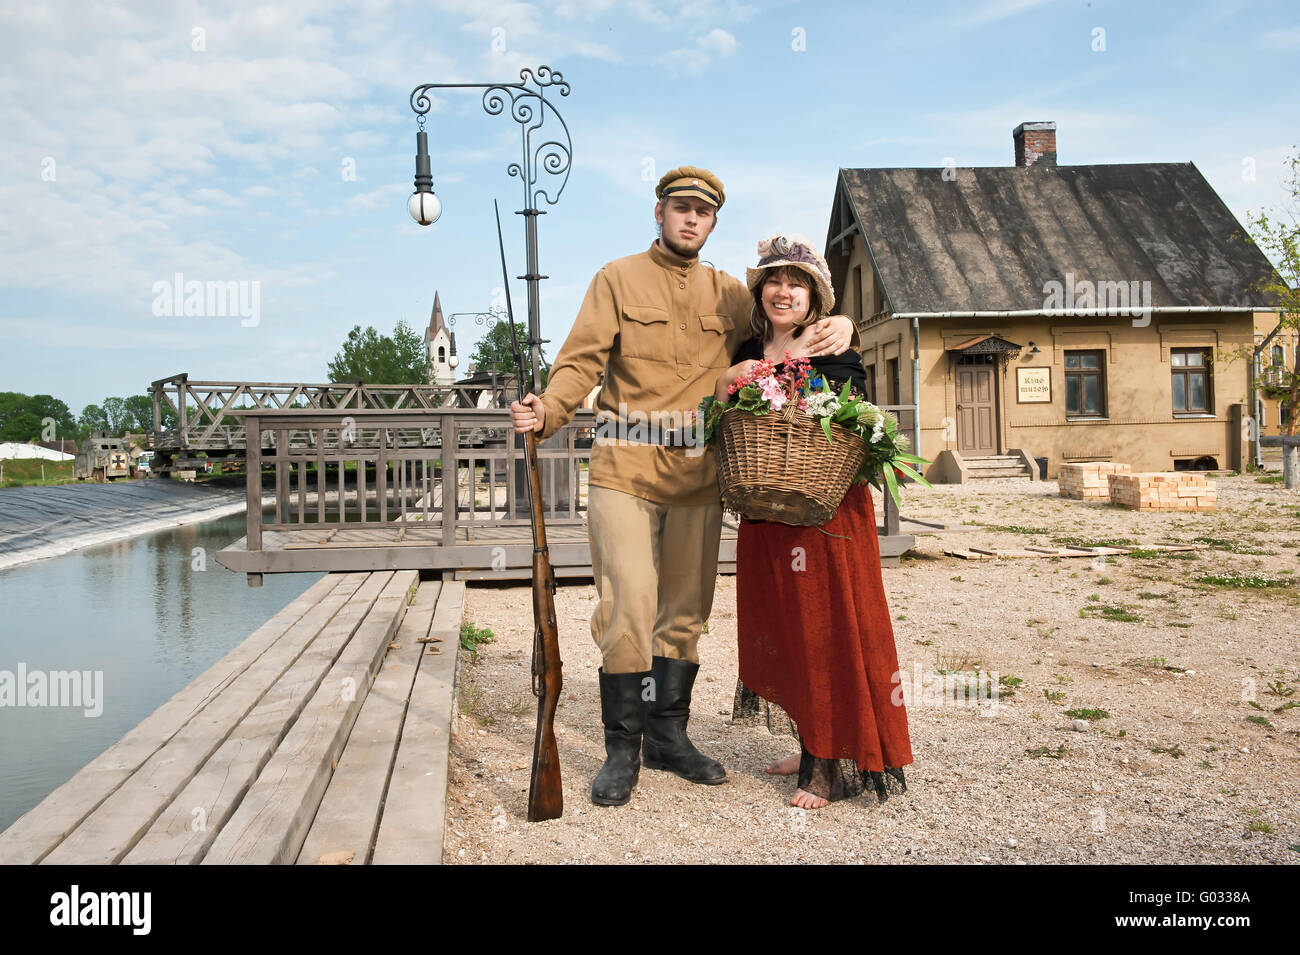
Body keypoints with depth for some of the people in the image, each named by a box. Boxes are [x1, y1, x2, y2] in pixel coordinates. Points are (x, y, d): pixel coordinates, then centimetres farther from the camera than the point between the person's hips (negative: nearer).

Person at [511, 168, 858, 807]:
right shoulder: (618, 279, 6)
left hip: (697, 476, 4)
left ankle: (668, 737, 23)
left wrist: (838, 328, -3)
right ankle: (623, 748, 6)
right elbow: (581, 359, -3)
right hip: (625, 469, -4)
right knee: (628, 606, -9)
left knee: (685, 610, 9)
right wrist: (548, 410, -22)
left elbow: (789, 323, 21)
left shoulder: (731, 297, 15)